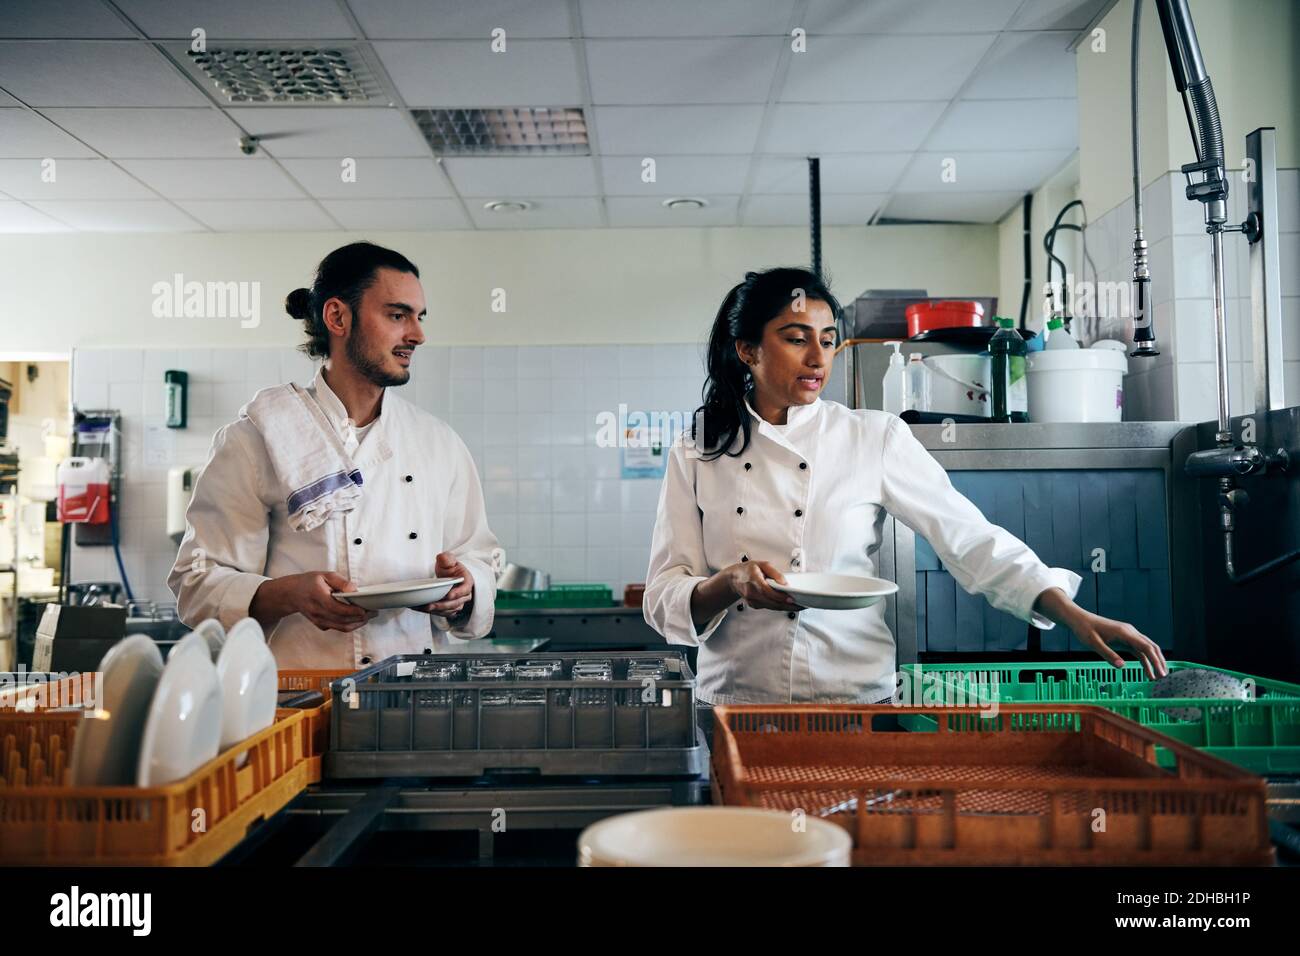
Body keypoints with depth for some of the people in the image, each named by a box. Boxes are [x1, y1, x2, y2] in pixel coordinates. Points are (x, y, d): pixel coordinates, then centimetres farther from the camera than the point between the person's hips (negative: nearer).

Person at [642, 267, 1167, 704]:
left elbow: (969, 538, -5)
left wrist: (1075, 615, -15)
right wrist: (730, 584, -22)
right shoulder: (699, 452, 0)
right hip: (734, 701, 1)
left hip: (853, 696, 0)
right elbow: (664, 598, -2)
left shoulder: (874, 439, -3)